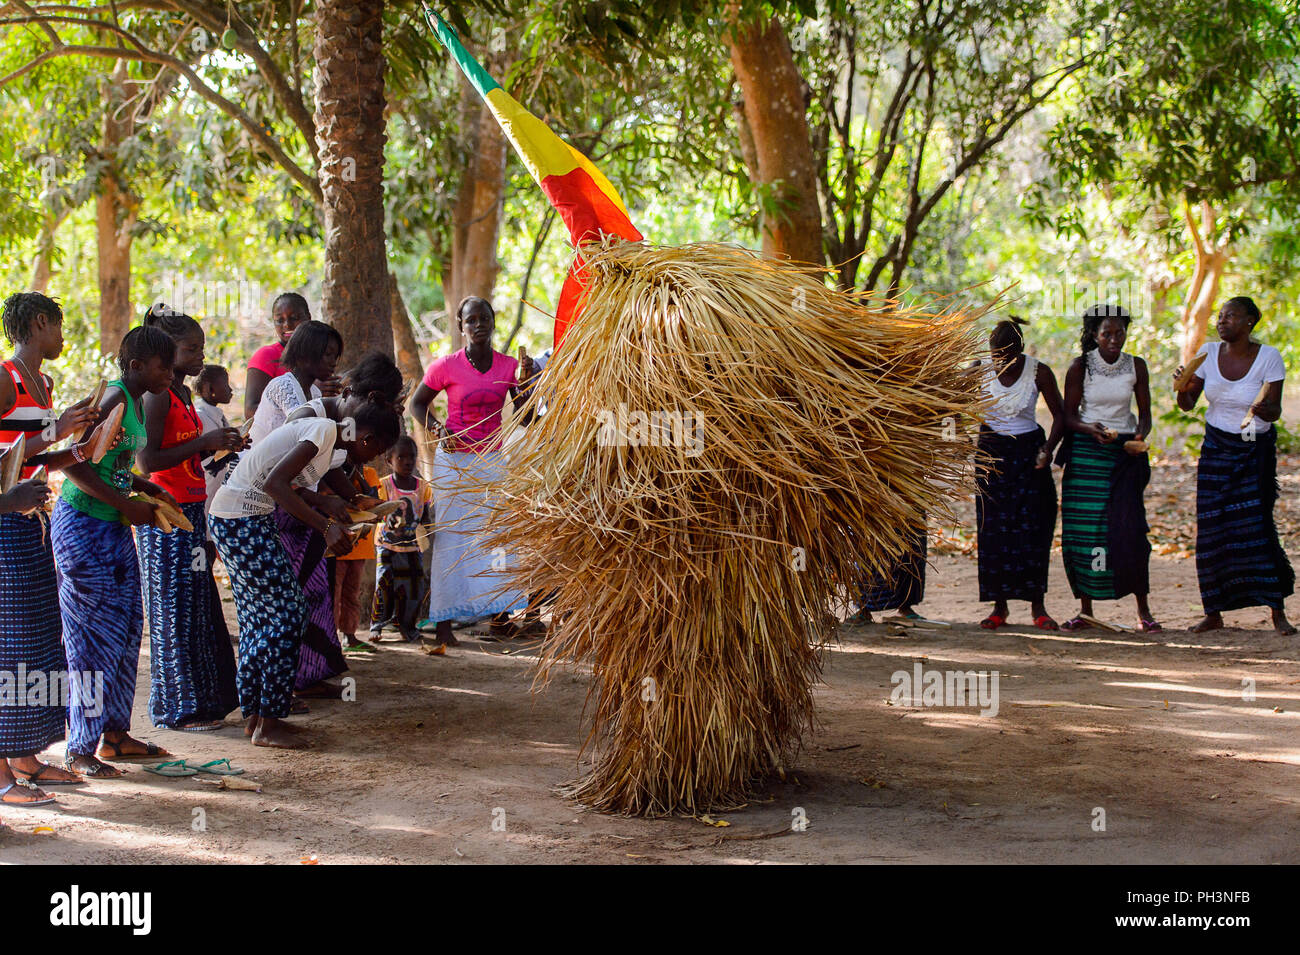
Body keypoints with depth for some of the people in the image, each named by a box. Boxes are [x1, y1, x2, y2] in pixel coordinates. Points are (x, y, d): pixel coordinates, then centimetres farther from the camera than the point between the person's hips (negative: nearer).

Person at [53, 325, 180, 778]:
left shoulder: (136, 402, 12)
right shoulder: (113, 398, -18)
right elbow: (73, 463, -24)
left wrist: (151, 489, 8)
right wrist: (127, 505, -21)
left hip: (114, 531, 10)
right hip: (83, 528, -9)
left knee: (127, 630, 12)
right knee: (95, 637, -5)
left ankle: (115, 733, 23)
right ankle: (79, 751, 2)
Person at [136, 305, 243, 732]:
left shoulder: (183, 393, 14)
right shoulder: (156, 396, -14)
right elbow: (147, 461, -21)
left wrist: (222, 445, 6)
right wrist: (203, 442, -20)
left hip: (191, 512, 9)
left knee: (199, 607, 13)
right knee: (175, 611, -3)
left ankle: (202, 699, 20)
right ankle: (178, 708, 4)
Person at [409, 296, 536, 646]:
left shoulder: (509, 366, 3)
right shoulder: (446, 366, -6)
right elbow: (417, 403, 5)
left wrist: (524, 382, -12)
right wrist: (439, 431, -11)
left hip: (492, 459, 3)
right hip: (454, 459, -3)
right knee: (451, 536, -4)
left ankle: (500, 616, 8)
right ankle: (444, 622, 0)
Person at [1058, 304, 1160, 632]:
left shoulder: (1136, 366, 2)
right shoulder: (1080, 367, -3)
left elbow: (1145, 412, 7)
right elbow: (1069, 415, -1)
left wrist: (1140, 437, -14)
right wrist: (1091, 429, -21)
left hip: (1124, 454, 0)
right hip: (1085, 451, 0)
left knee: (1129, 528, -10)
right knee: (1083, 530, -2)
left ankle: (1143, 610, 0)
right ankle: (1085, 611, 9)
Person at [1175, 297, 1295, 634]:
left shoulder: (1268, 357, -11)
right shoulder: (1209, 352, -1)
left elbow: (1274, 410, -17)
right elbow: (1187, 404, 0)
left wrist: (1265, 410, -40)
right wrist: (1182, 385, -21)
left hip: (1255, 449, -3)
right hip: (1215, 448, 3)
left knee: (1257, 526, -11)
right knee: (1212, 530, -1)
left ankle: (1278, 612, -4)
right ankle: (1213, 612, 7)